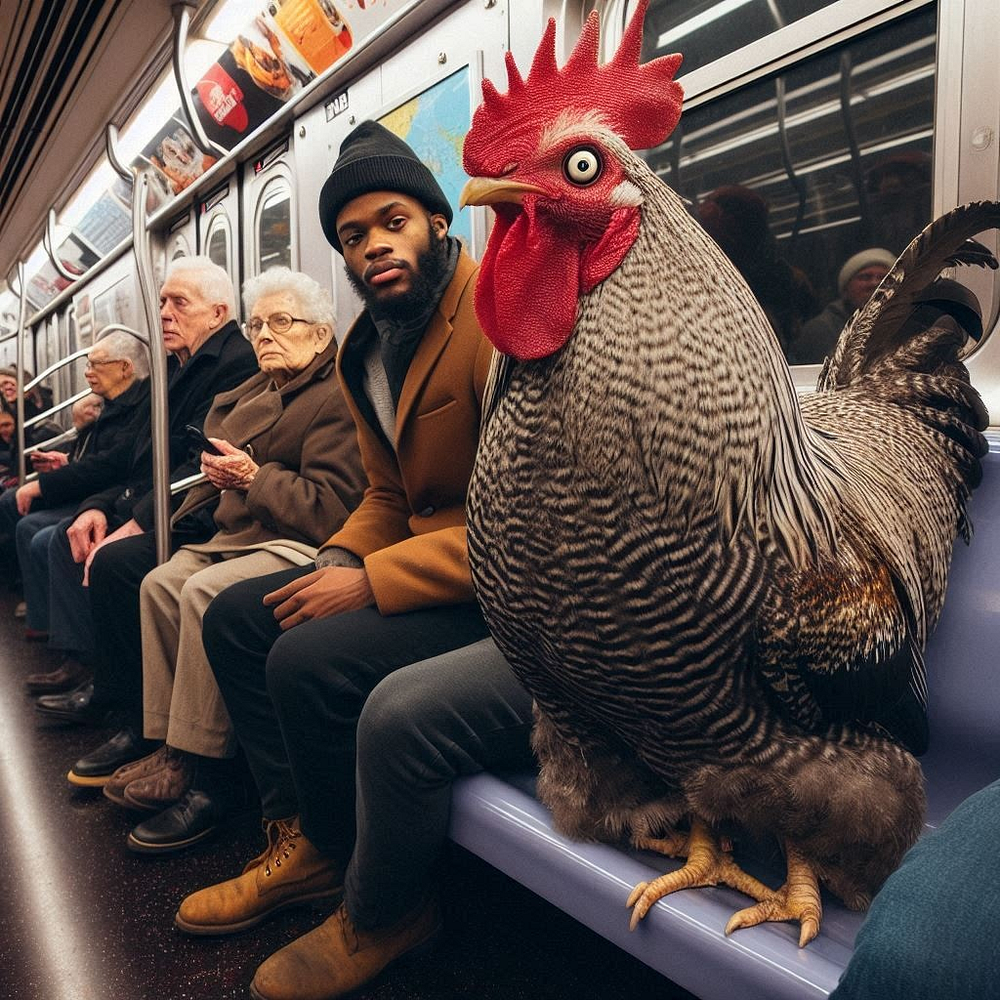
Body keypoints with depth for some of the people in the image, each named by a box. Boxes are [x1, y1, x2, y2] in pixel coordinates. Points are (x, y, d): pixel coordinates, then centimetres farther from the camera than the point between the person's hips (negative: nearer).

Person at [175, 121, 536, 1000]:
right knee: (235, 616, 7)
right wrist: (338, 562, -3)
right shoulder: (365, 351, 11)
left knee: (310, 661, -23)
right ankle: (303, 843, 14)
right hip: (420, 561, 9)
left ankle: (381, 913, 3)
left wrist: (372, 582, -22)